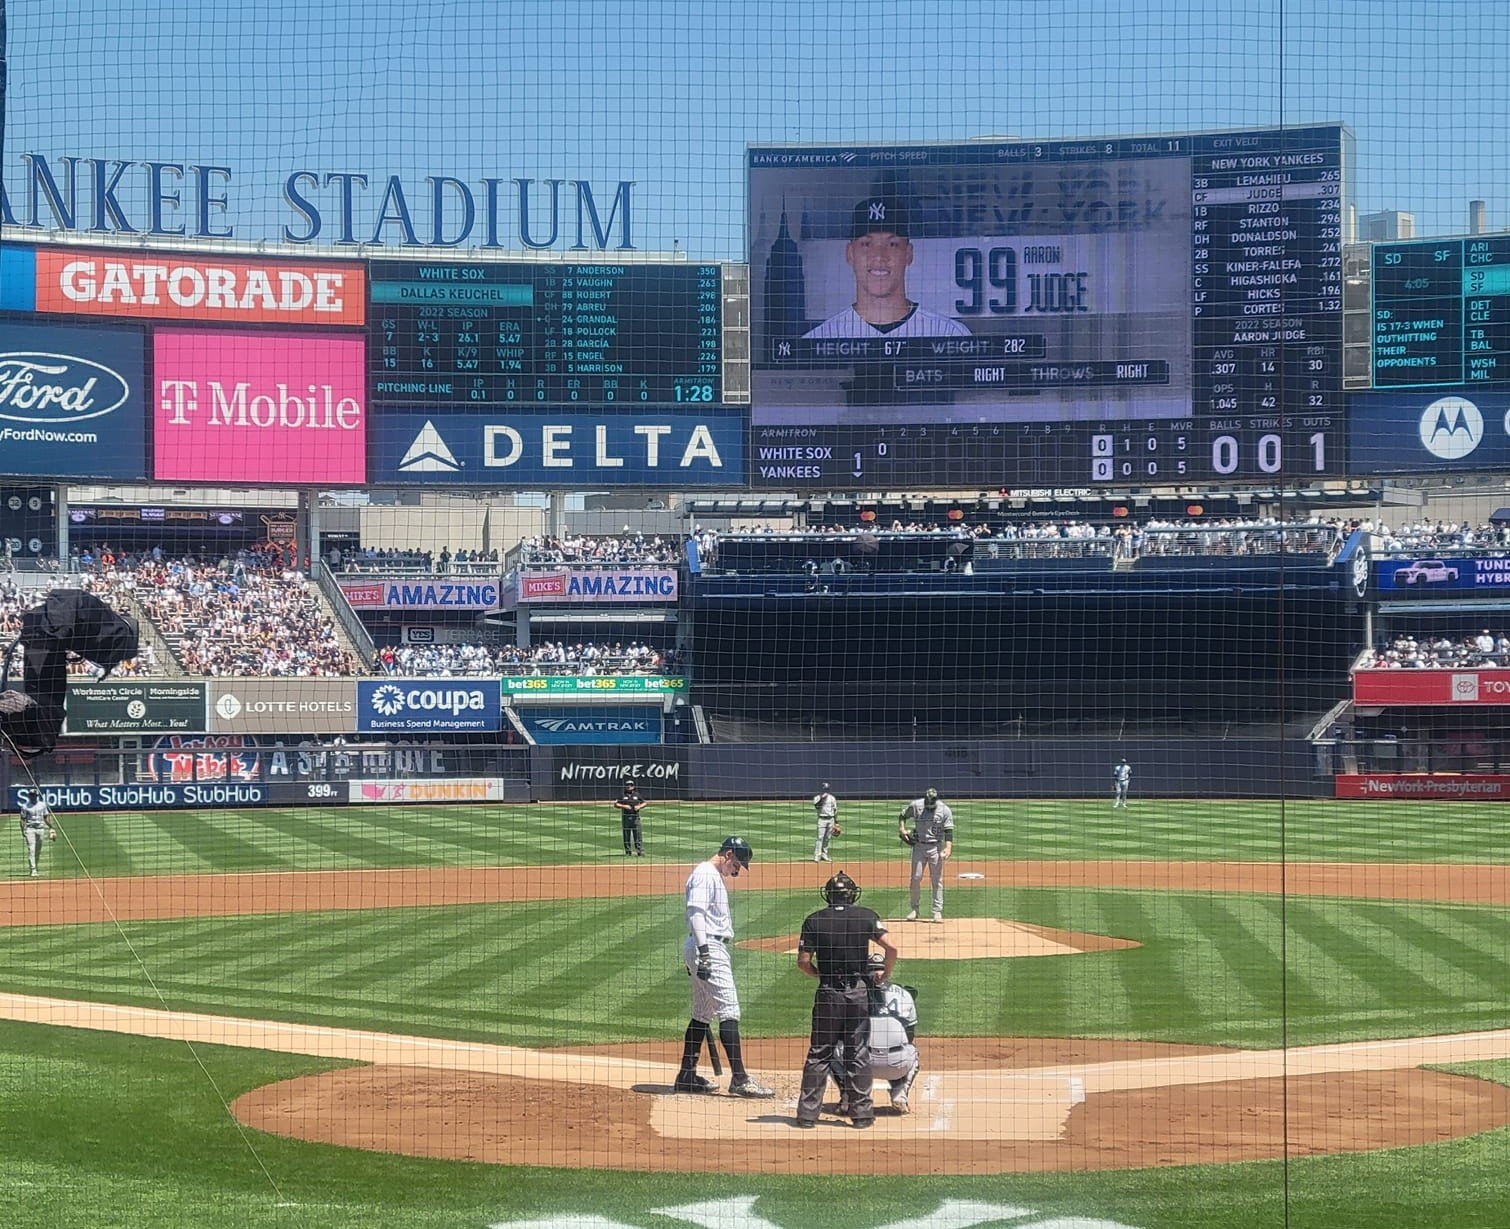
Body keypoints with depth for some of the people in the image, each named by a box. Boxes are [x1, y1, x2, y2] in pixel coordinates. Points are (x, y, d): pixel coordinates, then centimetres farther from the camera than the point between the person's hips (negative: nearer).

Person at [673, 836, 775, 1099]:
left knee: (703, 1013, 14)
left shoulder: (715, 876, 21)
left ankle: (687, 1076, 18)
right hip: (708, 948, -11)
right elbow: (696, 912, -22)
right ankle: (739, 1079, -15)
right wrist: (704, 953, -28)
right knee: (729, 1010, -12)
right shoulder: (704, 874, -12)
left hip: (712, 949, 11)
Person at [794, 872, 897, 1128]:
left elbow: (803, 961, -3)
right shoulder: (867, 916, 0)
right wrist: (885, 975, 8)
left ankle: (807, 1112, 4)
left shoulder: (814, 921, 0)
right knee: (858, 1053, 6)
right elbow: (891, 948, -8)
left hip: (828, 993, 0)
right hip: (859, 992, 0)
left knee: (819, 1053, 6)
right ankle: (861, 1112, 6)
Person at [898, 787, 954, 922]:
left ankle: (937, 911, 3)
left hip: (936, 847, -1)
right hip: (919, 846, 1)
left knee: (937, 880, -1)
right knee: (916, 878, 0)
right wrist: (901, 829, -3)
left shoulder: (944, 810, -8)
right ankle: (914, 909, 11)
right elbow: (902, 816, 13)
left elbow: (948, 831, -11)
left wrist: (948, 848, -24)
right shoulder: (915, 806, -4)